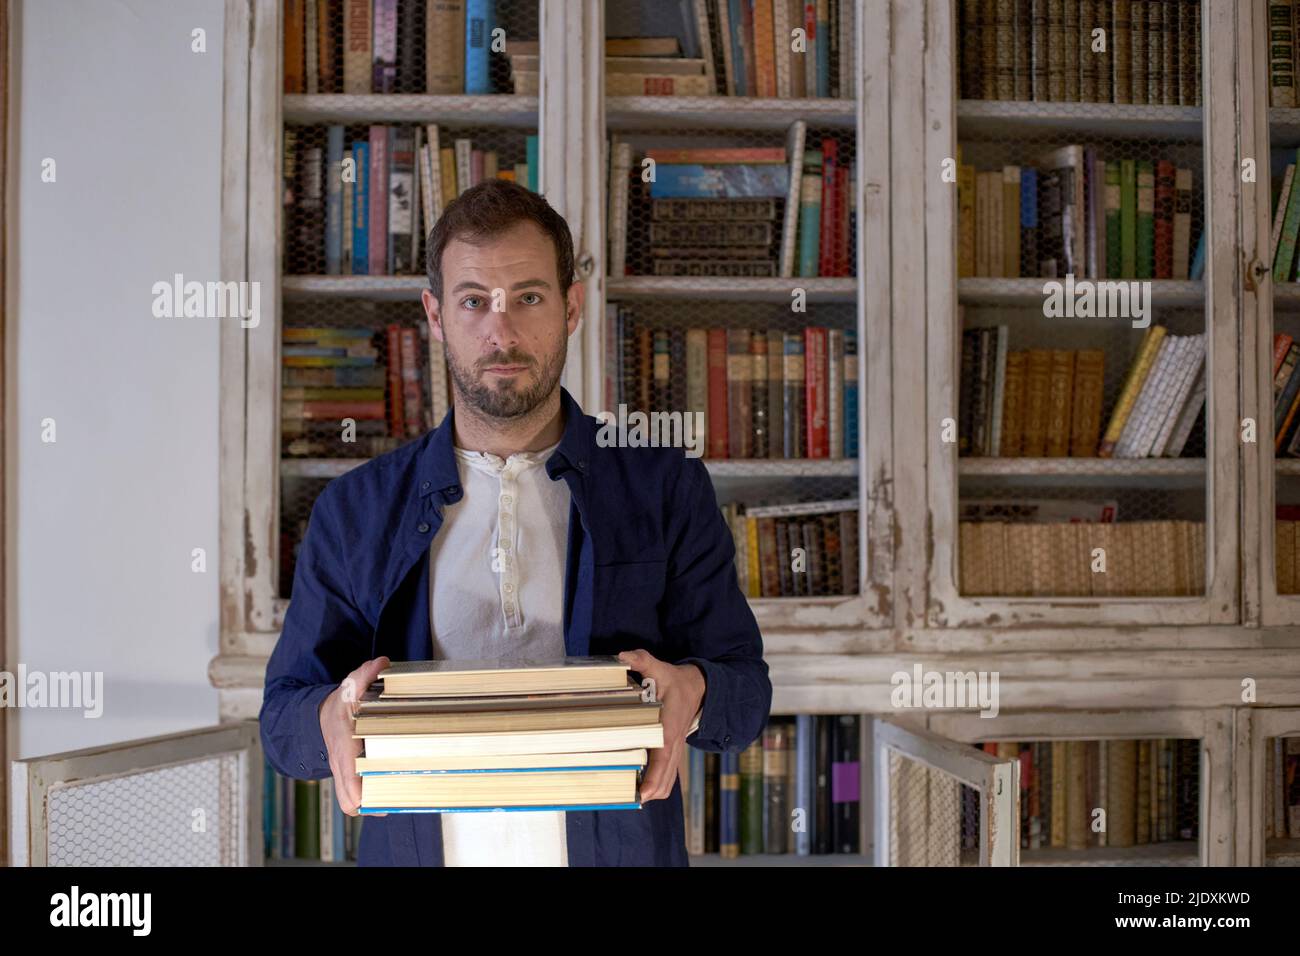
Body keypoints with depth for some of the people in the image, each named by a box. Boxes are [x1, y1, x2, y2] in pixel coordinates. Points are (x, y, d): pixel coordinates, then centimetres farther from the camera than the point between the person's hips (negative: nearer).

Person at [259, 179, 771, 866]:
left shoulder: (667, 490, 1)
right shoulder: (354, 511, 3)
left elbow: (746, 691, 1)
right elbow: (282, 720, 4)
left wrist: (692, 692, -21)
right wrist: (334, 717, -17)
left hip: (613, 850, -1)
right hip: (418, 852, 2)